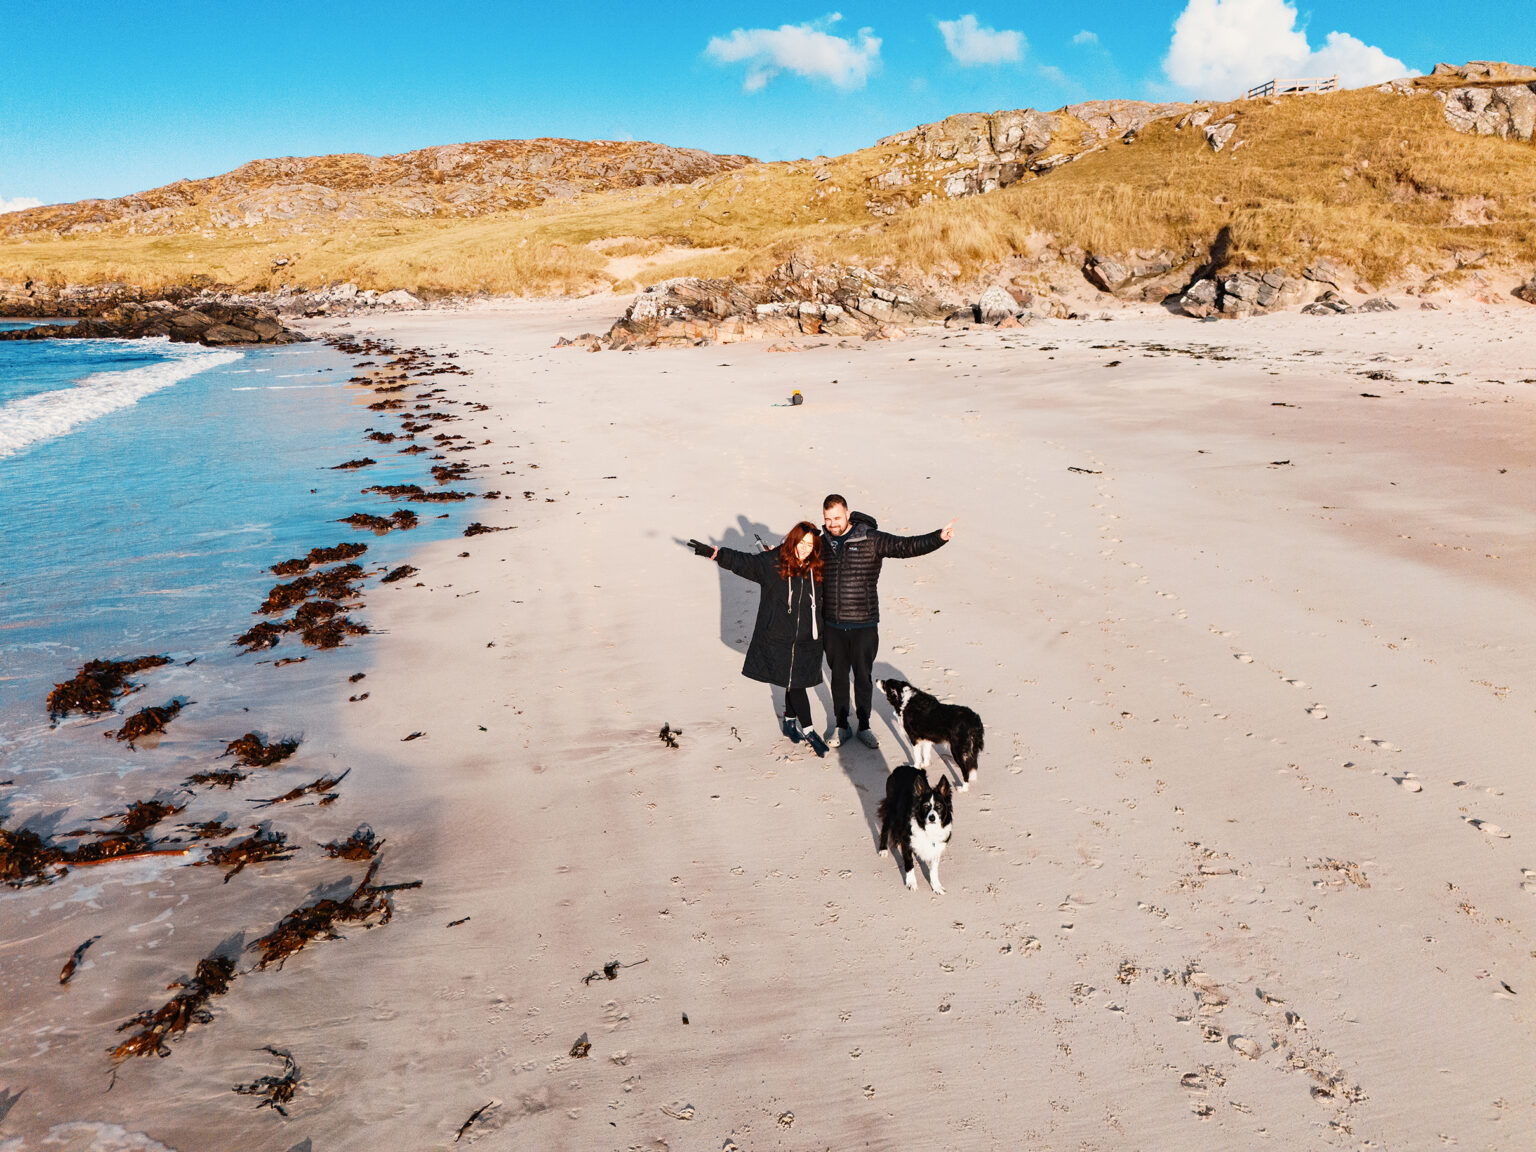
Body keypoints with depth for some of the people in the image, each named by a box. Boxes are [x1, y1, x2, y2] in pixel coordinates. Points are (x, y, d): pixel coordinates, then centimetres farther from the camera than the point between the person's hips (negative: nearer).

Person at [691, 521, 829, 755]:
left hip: (807, 640, 3)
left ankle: (789, 720, 33)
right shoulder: (772, 562, -9)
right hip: (778, 638, -3)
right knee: (793, 682, -2)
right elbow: (741, 561, -8)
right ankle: (809, 731, 8)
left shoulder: (817, 568, 1)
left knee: (796, 681, 10)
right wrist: (712, 552, -15)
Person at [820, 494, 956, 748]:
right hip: (833, 626, 3)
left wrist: (939, 538, -33)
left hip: (864, 626, -2)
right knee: (838, 676, 14)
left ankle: (864, 726, 29)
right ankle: (841, 726, 31)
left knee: (863, 677, 11)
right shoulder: (822, 542, 2)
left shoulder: (871, 539, -10)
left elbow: (906, 546, -20)